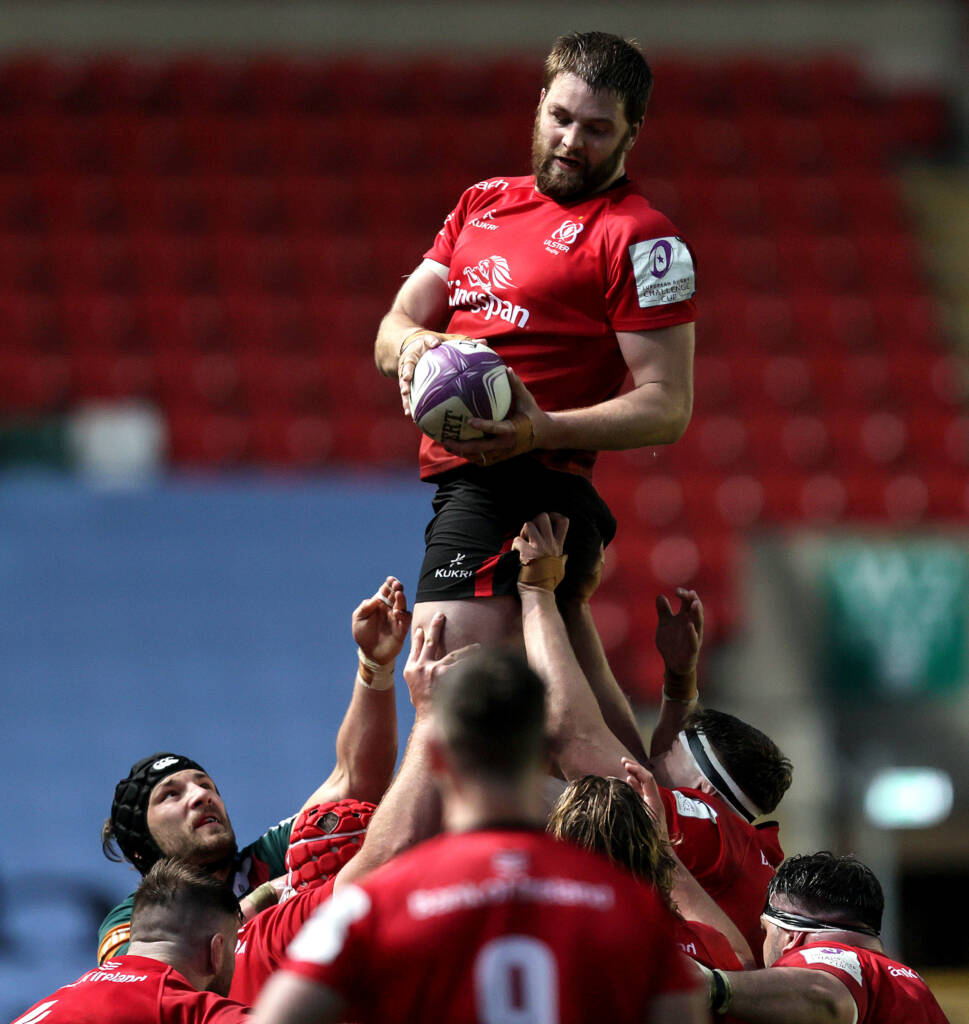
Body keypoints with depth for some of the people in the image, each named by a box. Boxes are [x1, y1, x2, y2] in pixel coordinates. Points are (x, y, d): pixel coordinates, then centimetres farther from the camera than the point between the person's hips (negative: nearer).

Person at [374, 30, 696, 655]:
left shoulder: (641, 237, -4)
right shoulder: (484, 204, 19)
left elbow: (668, 407, -10)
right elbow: (395, 325, 17)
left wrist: (543, 430, -25)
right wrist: (410, 341, -9)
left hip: (527, 483, -9)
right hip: (458, 481, 9)